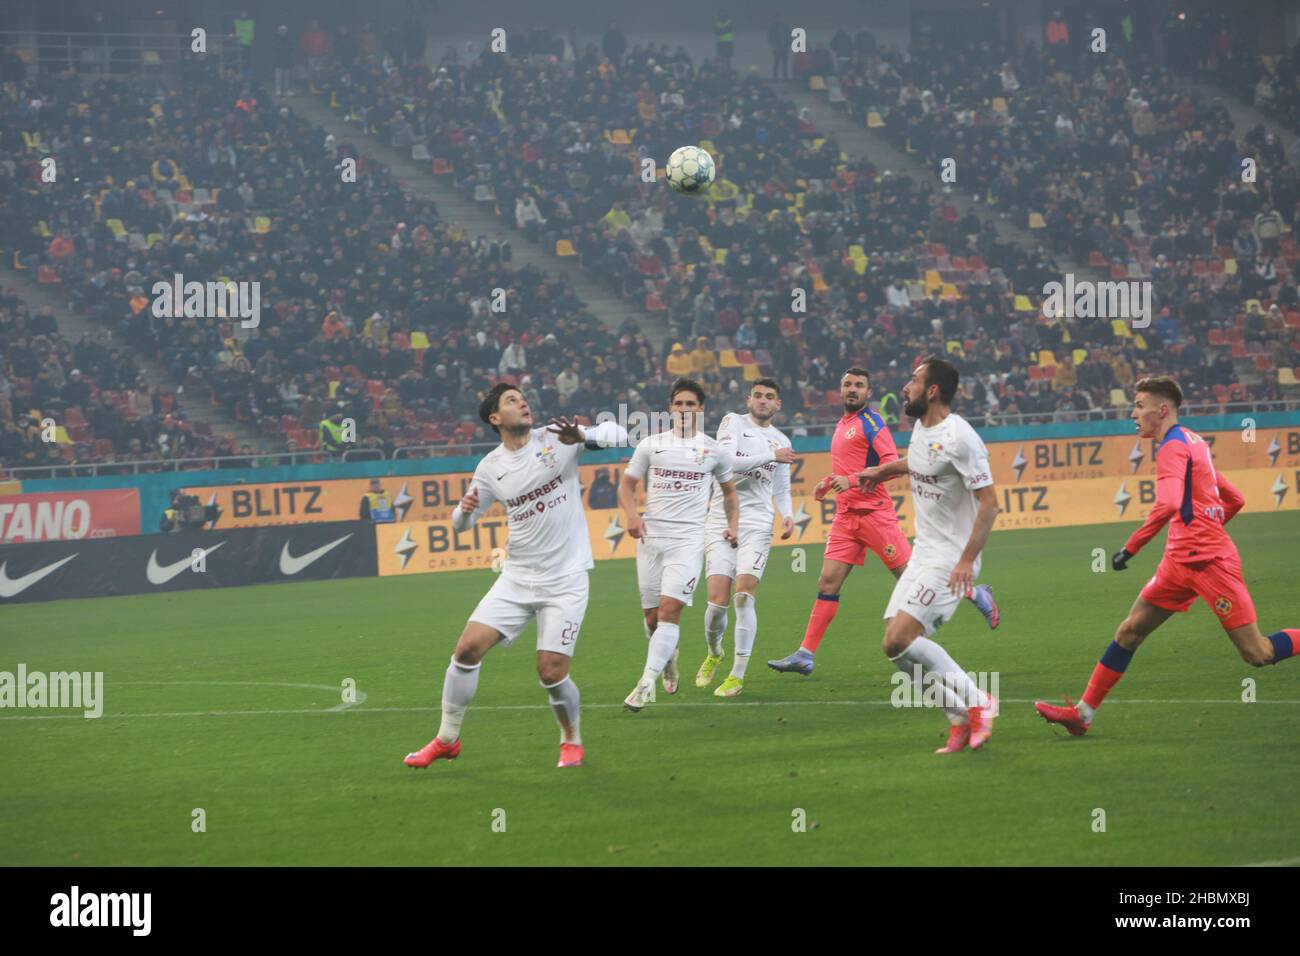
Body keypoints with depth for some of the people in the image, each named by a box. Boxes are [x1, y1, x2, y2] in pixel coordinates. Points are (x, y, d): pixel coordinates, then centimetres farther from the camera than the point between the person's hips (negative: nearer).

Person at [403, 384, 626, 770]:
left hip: (565, 581, -3)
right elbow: (462, 522, 15)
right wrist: (464, 510, -10)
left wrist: (580, 436, -31)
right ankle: (447, 739, 9)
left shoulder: (556, 438, -6)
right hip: (517, 578, 3)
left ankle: (572, 740, 19)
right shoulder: (490, 468, 4)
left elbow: (618, 434, -12)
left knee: (552, 673, -9)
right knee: (468, 648, -6)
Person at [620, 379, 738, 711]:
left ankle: (647, 683, -20)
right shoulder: (651, 445, 7)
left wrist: (732, 525, 8)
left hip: (688, 539, -2)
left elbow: (729, 490, 23)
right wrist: (631, 514, -8)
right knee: (652, 615, 6)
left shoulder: (714, 450, 9)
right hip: (651, 536, 2)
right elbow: (627, 485, 11)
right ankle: (669, 656, 37)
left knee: (669, 609, -17)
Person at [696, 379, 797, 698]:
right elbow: (727, 461, -13)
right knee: (718, 602, -8)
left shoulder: (781, 441, 16)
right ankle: (714, 653, 24)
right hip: (720, 522, -1)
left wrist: (787, 515, 4)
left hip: (757, 525, 2)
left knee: (744, 596, -15)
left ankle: (738, 674, -9)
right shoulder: (733, 423, 4)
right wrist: (771, 456, -11)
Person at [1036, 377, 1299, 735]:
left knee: (1259, 654, -9)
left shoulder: (1172, 447, -12)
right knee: (1130, 631, 5)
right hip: (1182, 560, 10)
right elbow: (1234, 500, 22)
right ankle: (1083, 712, 7)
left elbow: (1167, 505, -29)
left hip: (1209, 561, -10)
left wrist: (1130, 548, -25)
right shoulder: (1193, 443, 16)